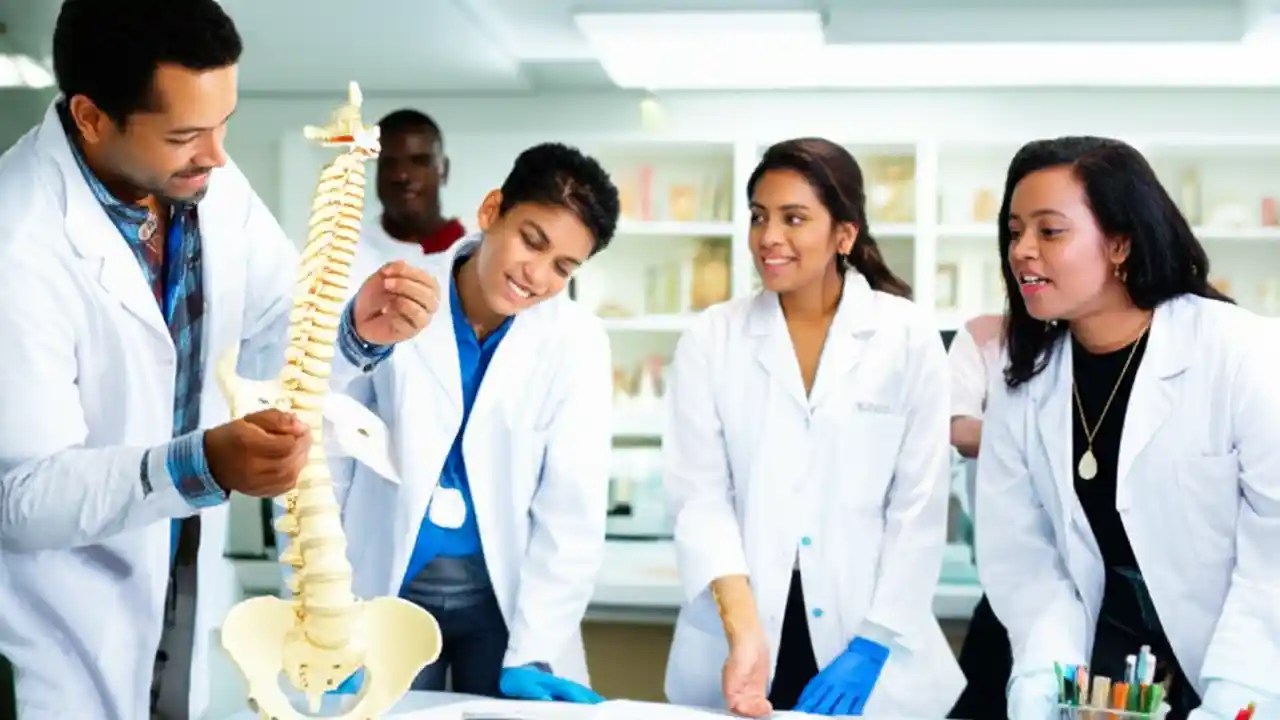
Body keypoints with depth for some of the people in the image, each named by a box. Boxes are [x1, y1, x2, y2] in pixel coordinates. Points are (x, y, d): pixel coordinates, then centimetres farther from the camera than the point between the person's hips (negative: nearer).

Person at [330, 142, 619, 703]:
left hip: (507, 595, 1)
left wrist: (532, 653, -15)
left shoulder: (577, 341, -8)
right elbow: (327, 466, -5)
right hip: (386, 592, 0)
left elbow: (572, 510, -8)